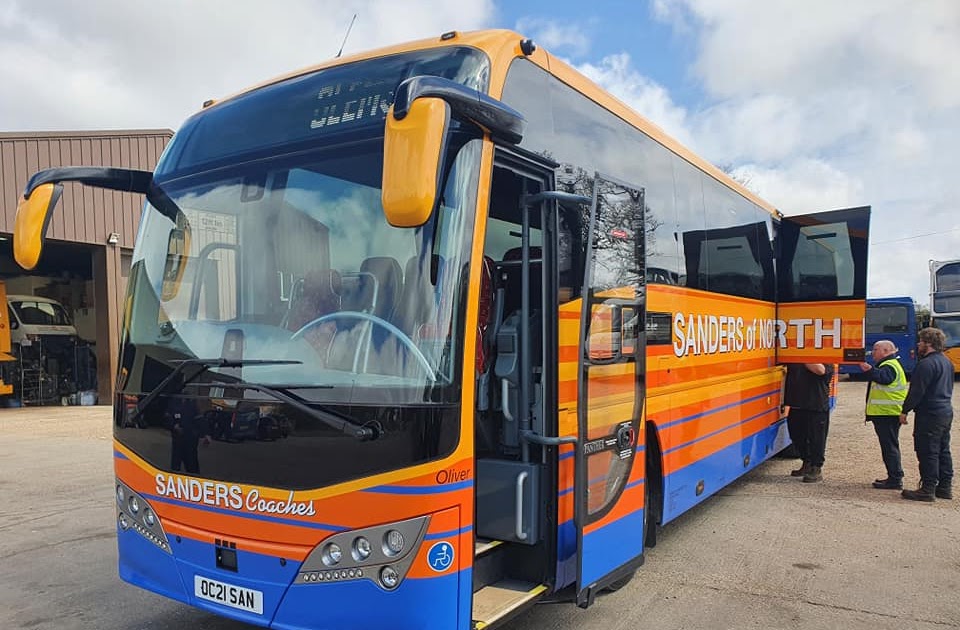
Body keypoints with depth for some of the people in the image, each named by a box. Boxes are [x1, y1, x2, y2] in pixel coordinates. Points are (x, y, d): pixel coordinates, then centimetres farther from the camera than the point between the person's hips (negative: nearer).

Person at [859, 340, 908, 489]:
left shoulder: (890, 366, -15)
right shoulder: (887, 364, 20)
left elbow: (883, 377, -39)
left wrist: (870, 370, -55)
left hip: (888, 413, -11)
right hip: (885, 413, 11)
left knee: (890, 446, -8)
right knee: (890, 446, 17)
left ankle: (895, 479, -6)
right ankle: (894, 477, 25)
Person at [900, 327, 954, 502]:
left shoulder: (927, 364, -18)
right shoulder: (947, 362, 14)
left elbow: (916, 391, -19)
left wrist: (905, 410, -11)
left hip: (930, 414, -10)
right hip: (946, 412, 10)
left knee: (928, 452, -5)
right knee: (943, 451, 15)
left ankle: (928, 489, -2)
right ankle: (945, 487, 22)